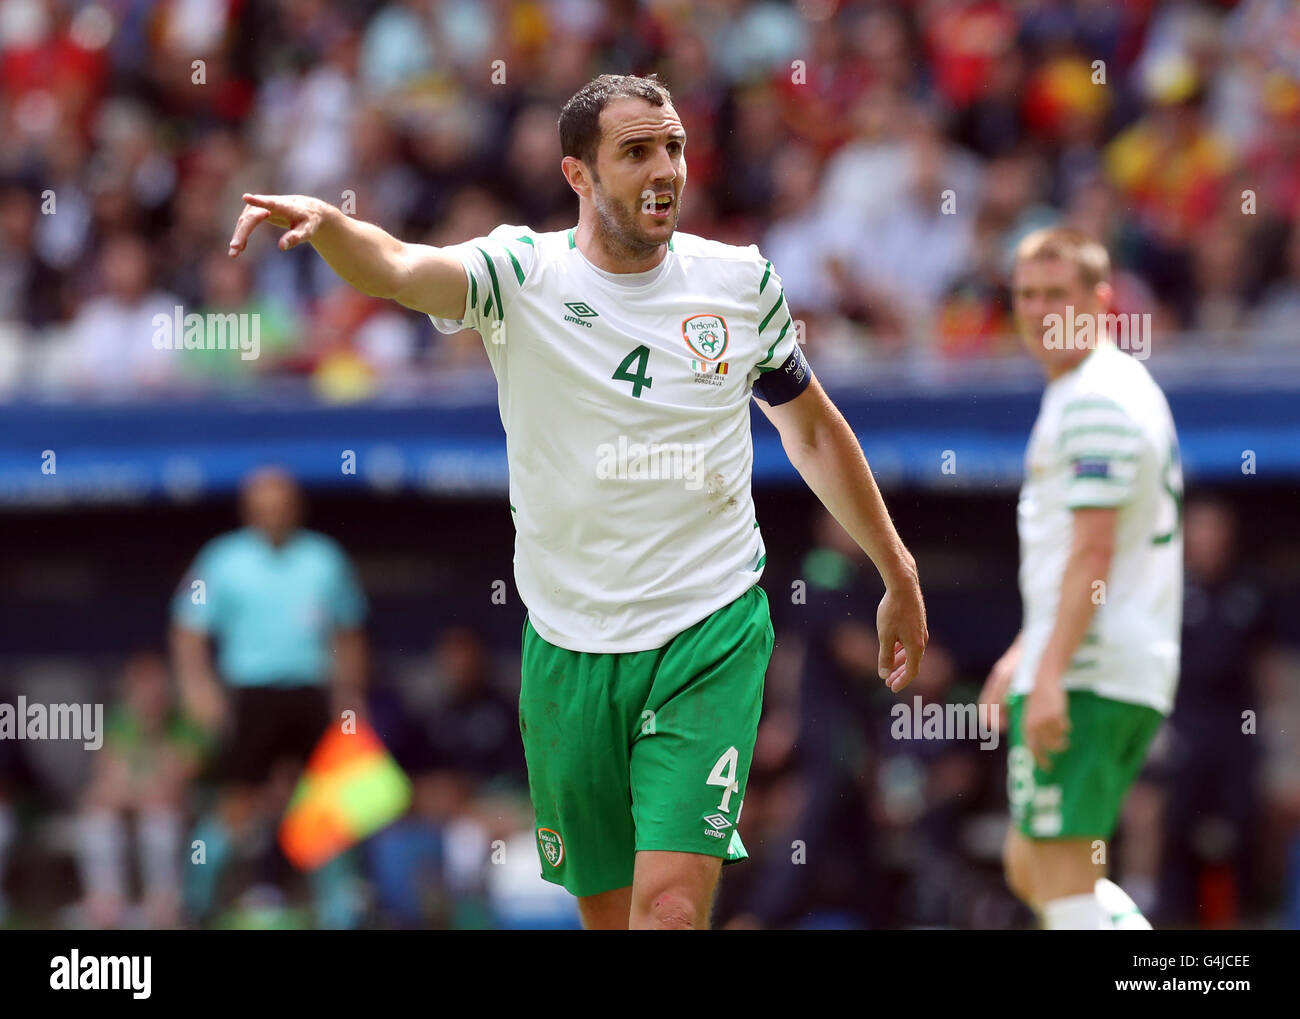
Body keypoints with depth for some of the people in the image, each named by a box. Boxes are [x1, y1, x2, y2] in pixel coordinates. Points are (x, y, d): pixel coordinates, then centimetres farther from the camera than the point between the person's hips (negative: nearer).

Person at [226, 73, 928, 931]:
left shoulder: (742, 282, 2)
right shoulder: (523, 274, -5)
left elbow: (813, 431, 18)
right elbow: (396, 270, -25)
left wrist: (898, 576, 23)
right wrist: (323, 221, -47)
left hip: (711, 638, 0)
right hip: (570, 652, 1)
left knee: (671, 905, -16)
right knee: (608, 912, 7)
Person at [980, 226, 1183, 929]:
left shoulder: (1096, 400, -12)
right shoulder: (1121, 387, 20)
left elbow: (1093, 550, -20)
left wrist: (1050, 674, -24)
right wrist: (1024, 654, 29)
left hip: (1086, 679, -11)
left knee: (1062, 877, -11)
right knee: (1030, 869, 16)